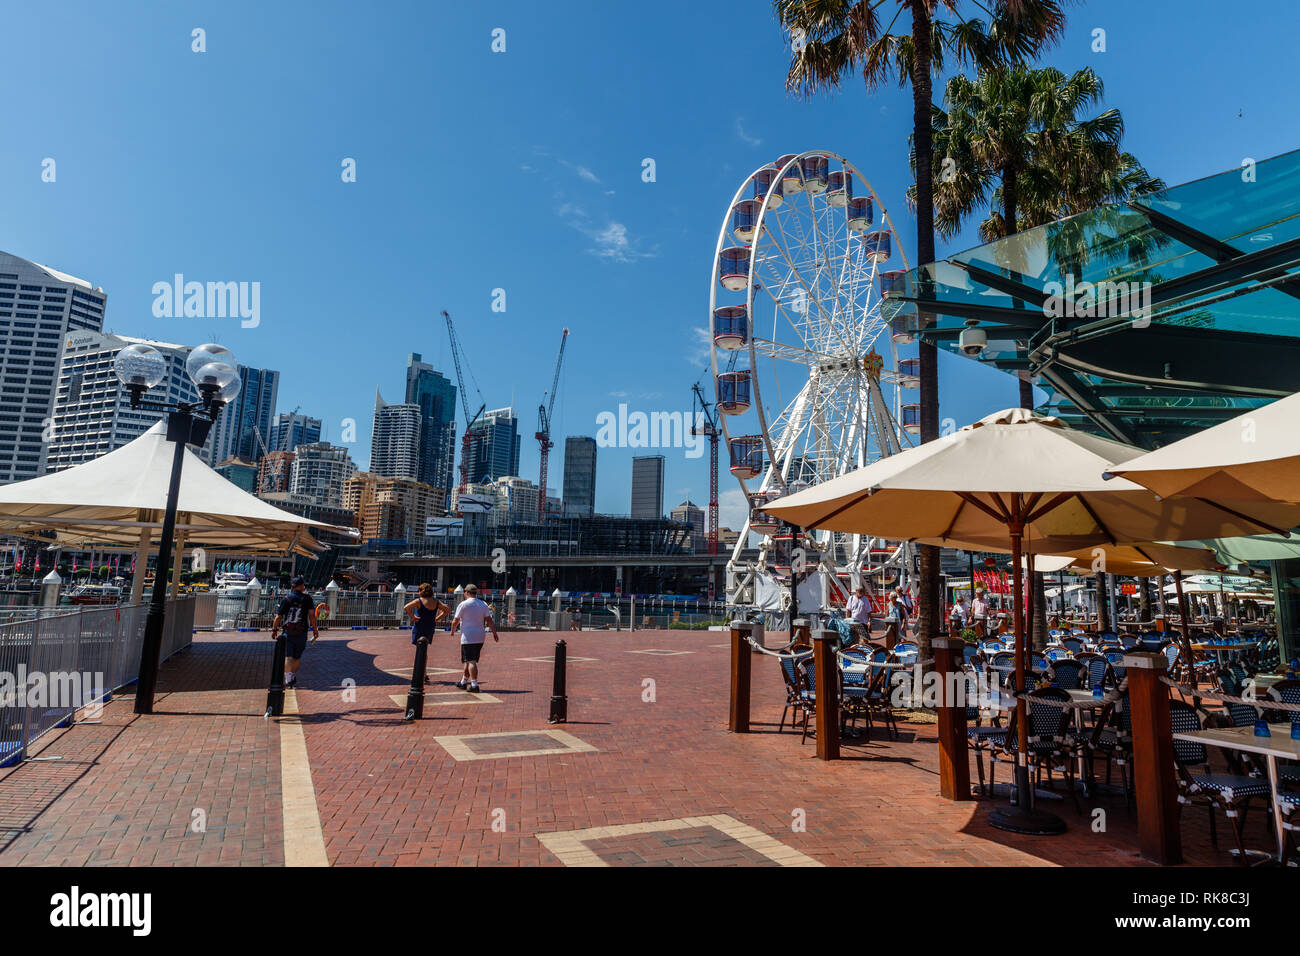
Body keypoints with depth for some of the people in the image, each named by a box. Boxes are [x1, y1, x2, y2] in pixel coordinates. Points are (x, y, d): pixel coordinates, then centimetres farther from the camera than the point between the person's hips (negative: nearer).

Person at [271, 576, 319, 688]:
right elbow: (312, 614, -7)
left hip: (287, 631, 0)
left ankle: (288, 678, -17)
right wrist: (315, 629, -2)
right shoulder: (307, 598, 1)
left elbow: (278, 617, 2)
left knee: (288, 657, -2)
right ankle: (293, 678, 20)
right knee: (297, 657, 14)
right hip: (302, 632, 0)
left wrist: (274, 629, 15)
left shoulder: (286, 599, 4)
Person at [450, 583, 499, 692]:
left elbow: (455, 621, -3)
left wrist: (453, 631, 15)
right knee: (471, 660, 18)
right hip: (480, 637, 6)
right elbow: (489, 620, 4)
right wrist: (494, 633, 5)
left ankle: (474, 685, -17)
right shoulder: (483, 605, 9)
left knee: (471, 661, -8)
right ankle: (463, 682, 32)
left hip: (468, 637, -6)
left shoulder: (463, 604, -6)